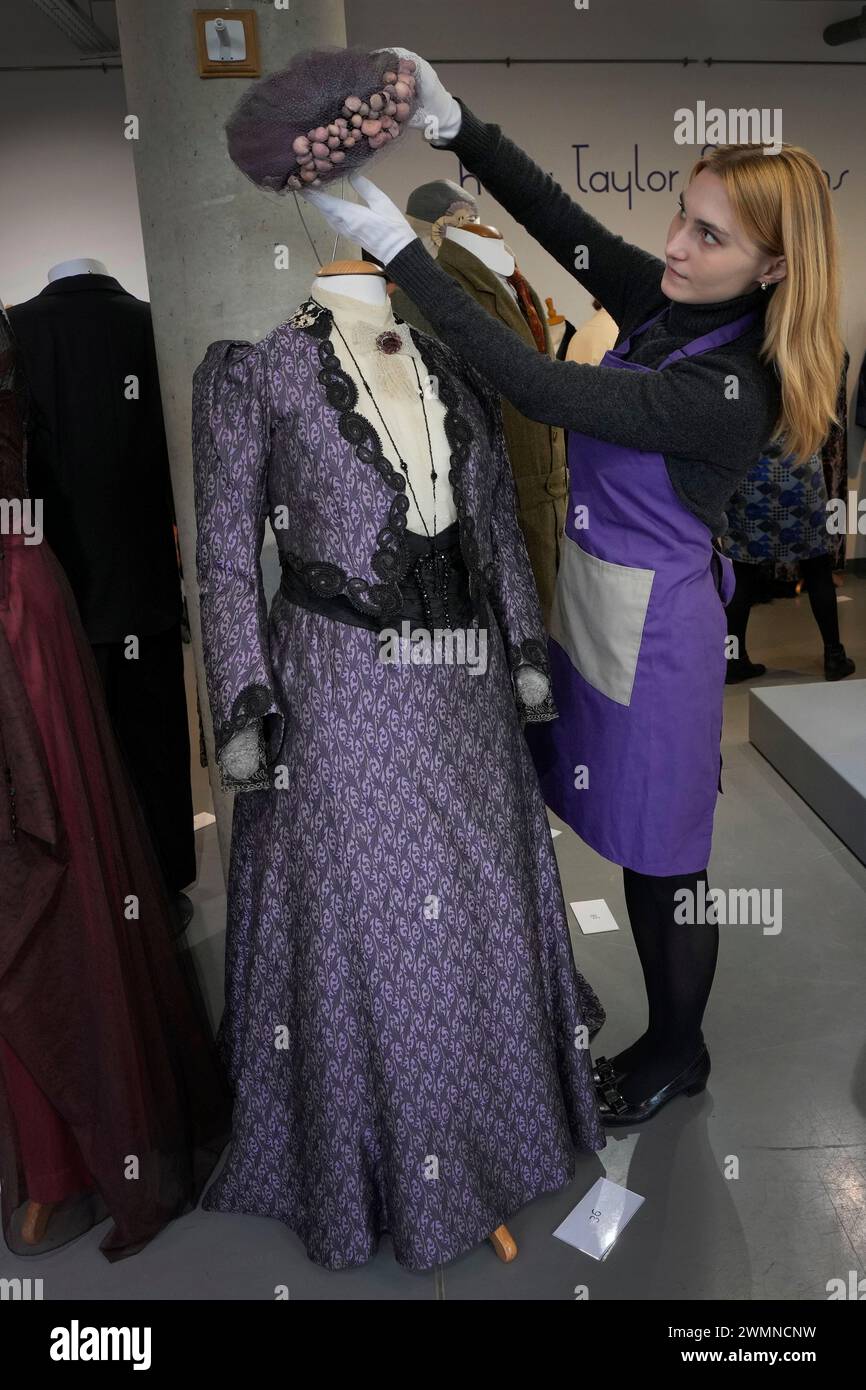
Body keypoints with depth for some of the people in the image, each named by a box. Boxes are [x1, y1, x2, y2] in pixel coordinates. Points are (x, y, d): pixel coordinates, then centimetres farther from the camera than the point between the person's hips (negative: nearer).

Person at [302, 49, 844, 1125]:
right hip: (593, 601, 8)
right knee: (633, 830, 21)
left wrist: (396, 245, -29)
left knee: (658, 851, 9)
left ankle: (678, 1053, 36)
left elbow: (538, 387, -30)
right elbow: (558, 218, 0)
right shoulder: (663, 303, -2)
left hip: (654, 627, -8)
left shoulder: (734, 390, -25)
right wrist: (453, 123, -15)